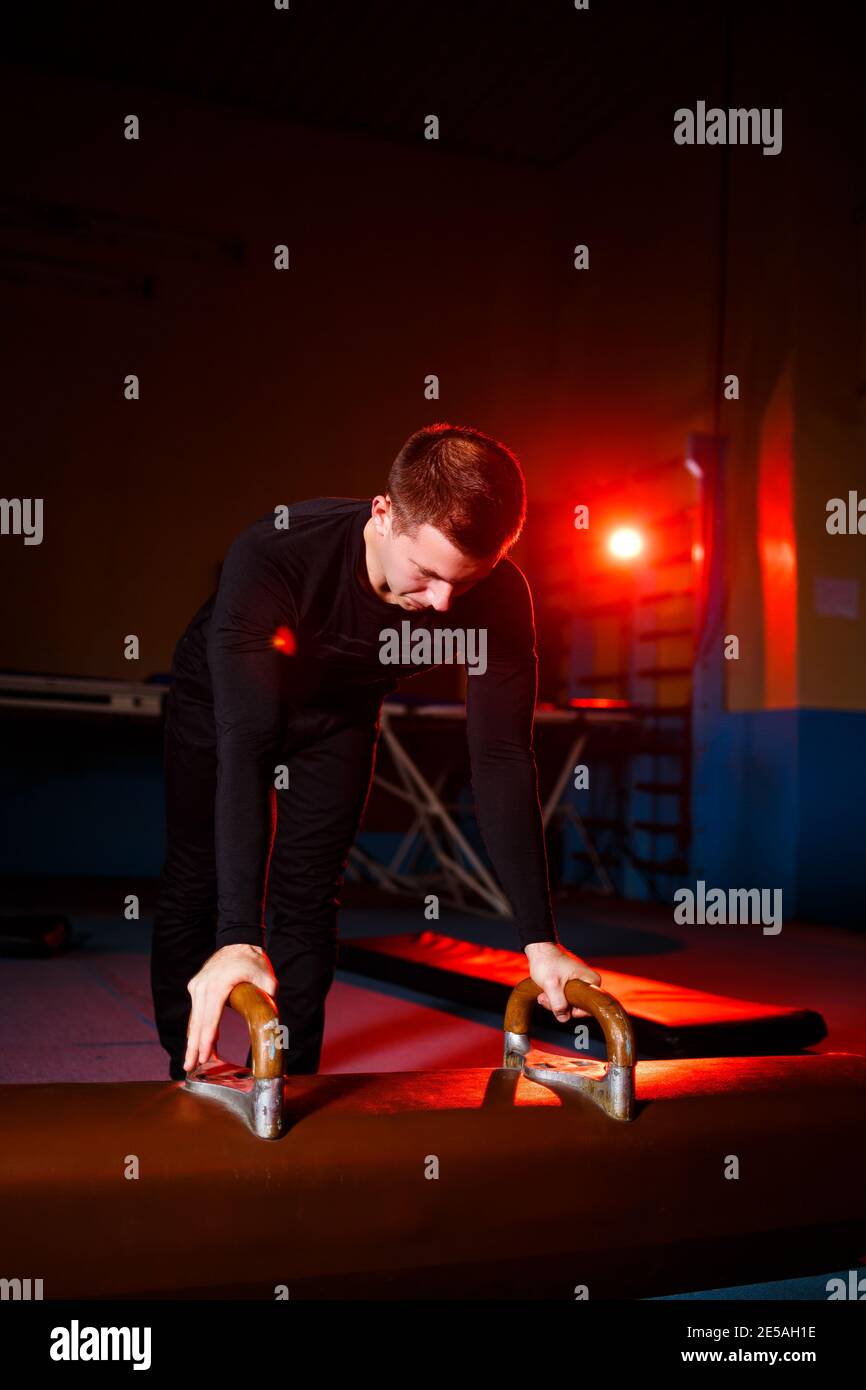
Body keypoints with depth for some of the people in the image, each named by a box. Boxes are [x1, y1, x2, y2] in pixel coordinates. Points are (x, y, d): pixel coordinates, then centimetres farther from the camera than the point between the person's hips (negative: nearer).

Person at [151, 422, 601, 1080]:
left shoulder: (498, 595, -33)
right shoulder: (272, 555, -44)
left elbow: (501, 759, -31)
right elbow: (245, 743, -48)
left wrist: (541, 940, -36)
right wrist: (239, 938, -55)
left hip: (338, 712, 2)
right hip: (223, 696, -2)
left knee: (307, 898, 1)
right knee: (196, 885, 4)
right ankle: (190, 1076, 23)